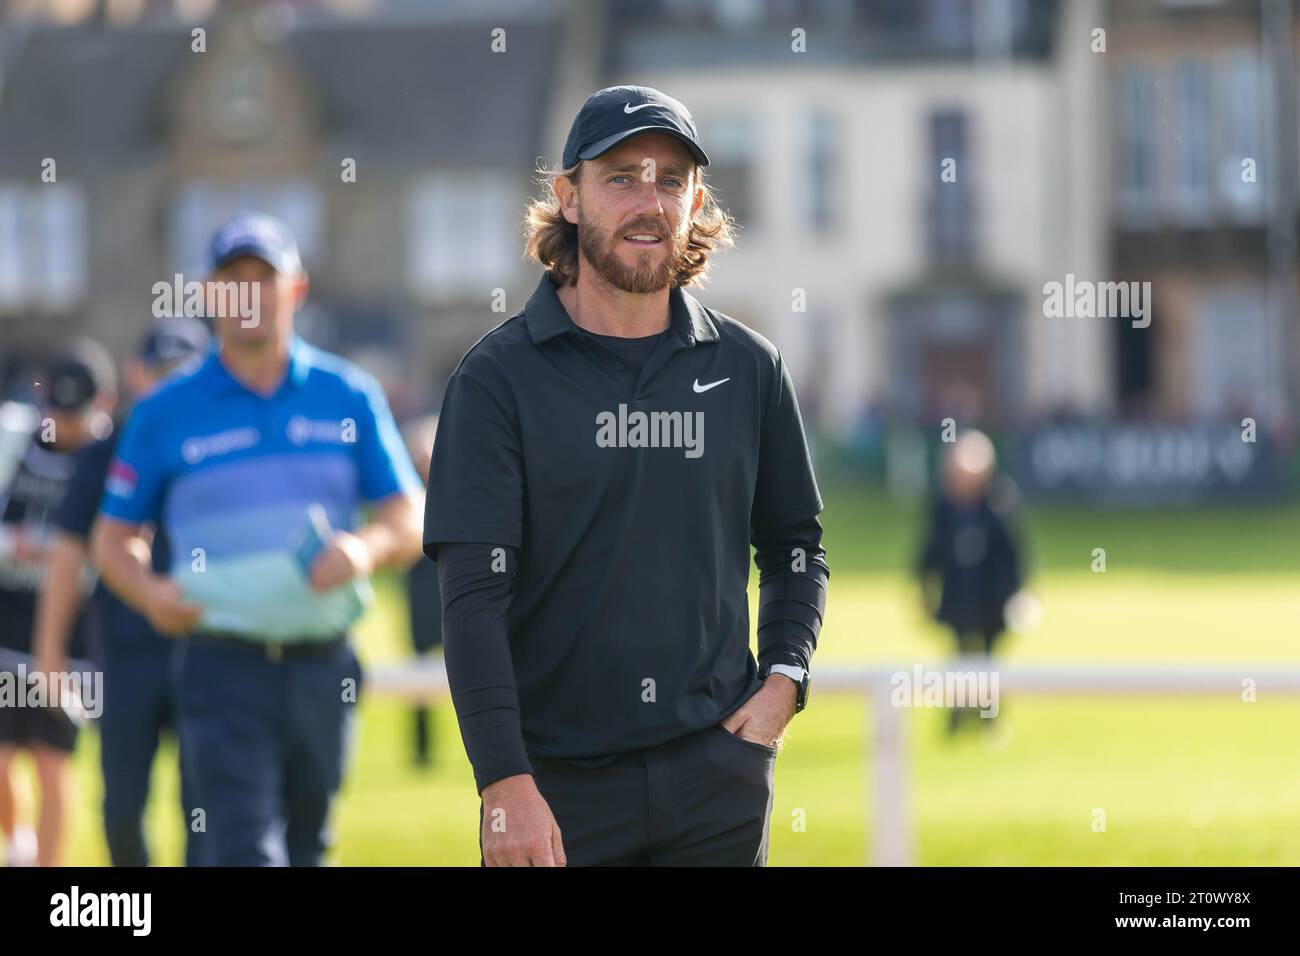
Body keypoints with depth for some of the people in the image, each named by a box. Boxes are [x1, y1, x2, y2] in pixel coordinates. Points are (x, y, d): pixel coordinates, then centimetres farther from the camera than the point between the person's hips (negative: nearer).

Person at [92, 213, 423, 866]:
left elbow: (410, 519, 8)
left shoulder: (348, 397, 8)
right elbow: (113, 537, 9)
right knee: (246, 854, -14)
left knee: (305, 850, 14)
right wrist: (148, 592, -12)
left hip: (323, 665, 3)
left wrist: (367, 550, -15)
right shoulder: (165, 414, 3)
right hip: (224, 665, -3)